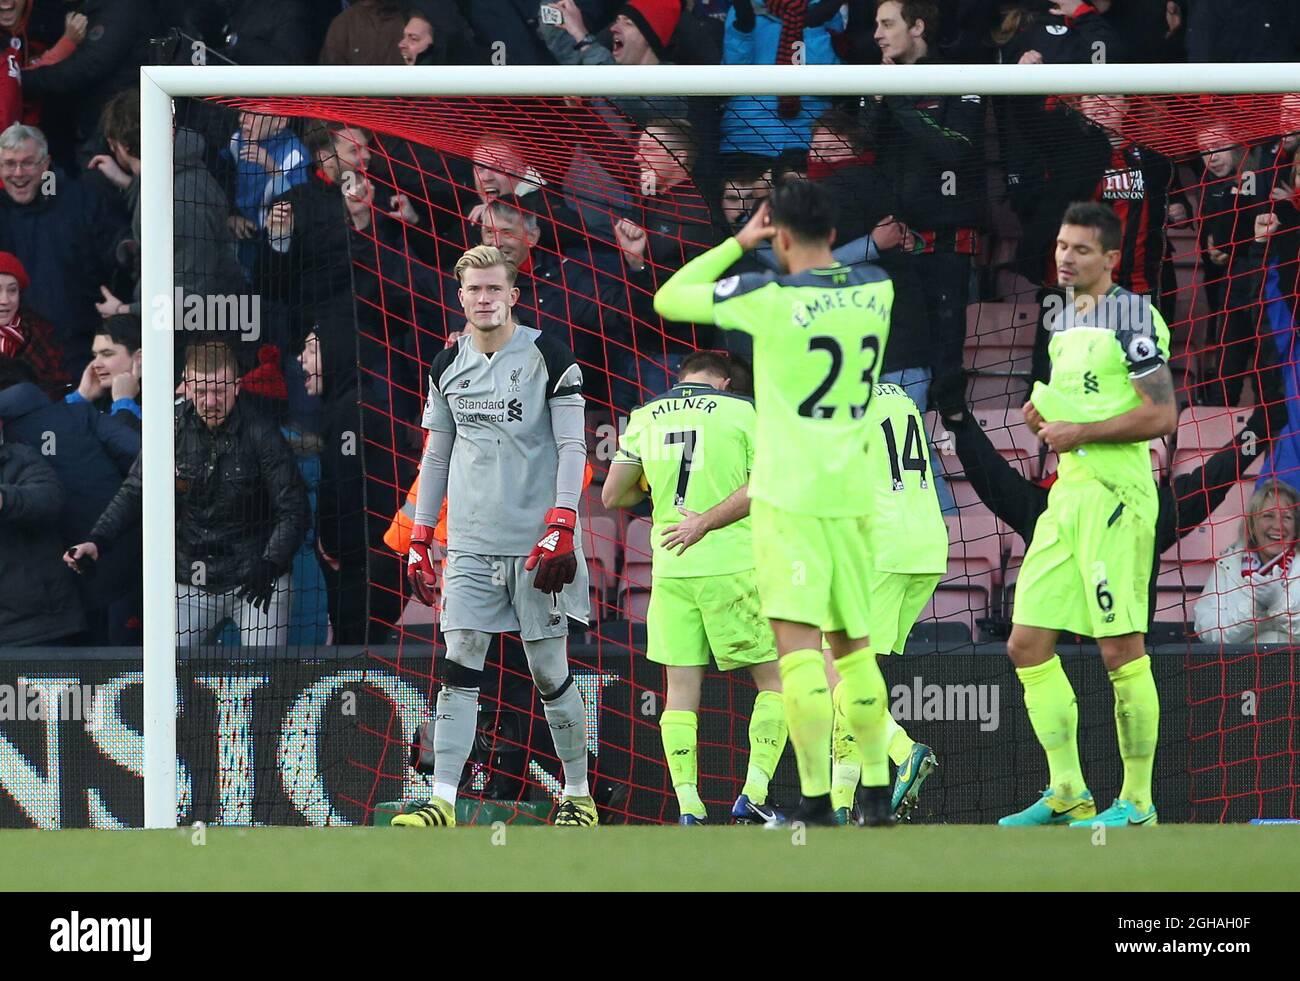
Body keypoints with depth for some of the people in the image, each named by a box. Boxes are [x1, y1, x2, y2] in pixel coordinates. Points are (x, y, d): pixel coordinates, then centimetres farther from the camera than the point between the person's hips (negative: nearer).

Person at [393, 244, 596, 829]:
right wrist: (419, 541, 13)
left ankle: (579, 795, 17)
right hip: (469, 544, 4)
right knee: (458, 668, -6)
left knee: (549, 672, 2)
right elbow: (436, 457, 17)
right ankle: (442, 803, -9)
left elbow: (572, 447, -6)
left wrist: (561, 527, -17)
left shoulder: (547, 357, -3)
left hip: (537, 544, -4)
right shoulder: (448, 366, 11)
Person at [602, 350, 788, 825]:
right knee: (772, 679, 7)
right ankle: (752, 795, -5)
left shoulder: (644, 416, 9)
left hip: (670, 570, 3)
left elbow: (613, 495, 13)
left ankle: (689, 810, 0)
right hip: (733, 567, -3)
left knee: (681, 689, 6)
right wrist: (705, 522, -13)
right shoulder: (743, 410, 0)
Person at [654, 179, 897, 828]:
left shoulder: (770, 296, -11)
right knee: (853, 643, 16)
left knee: (798, 641, -9)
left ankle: (816, 799, -16)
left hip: (789, 494, -6)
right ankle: (876, 792, 19)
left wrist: (738, 244, 7)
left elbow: (668, 299, 1)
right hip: (853, 491, 6)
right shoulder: (877, 289, 5)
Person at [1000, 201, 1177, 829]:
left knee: (1121, 651, -7)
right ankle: (1067, 794, 12)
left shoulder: (1131, 317, -9)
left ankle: (1137, 801, -1)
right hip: (1067, 494, 9)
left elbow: (1162, 415, -16)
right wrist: (1044, 416, 9)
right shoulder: (1062, 319, 18)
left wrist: (1080, 433, -16)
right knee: (1027, 646, 5)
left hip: (1116, 495, -9)